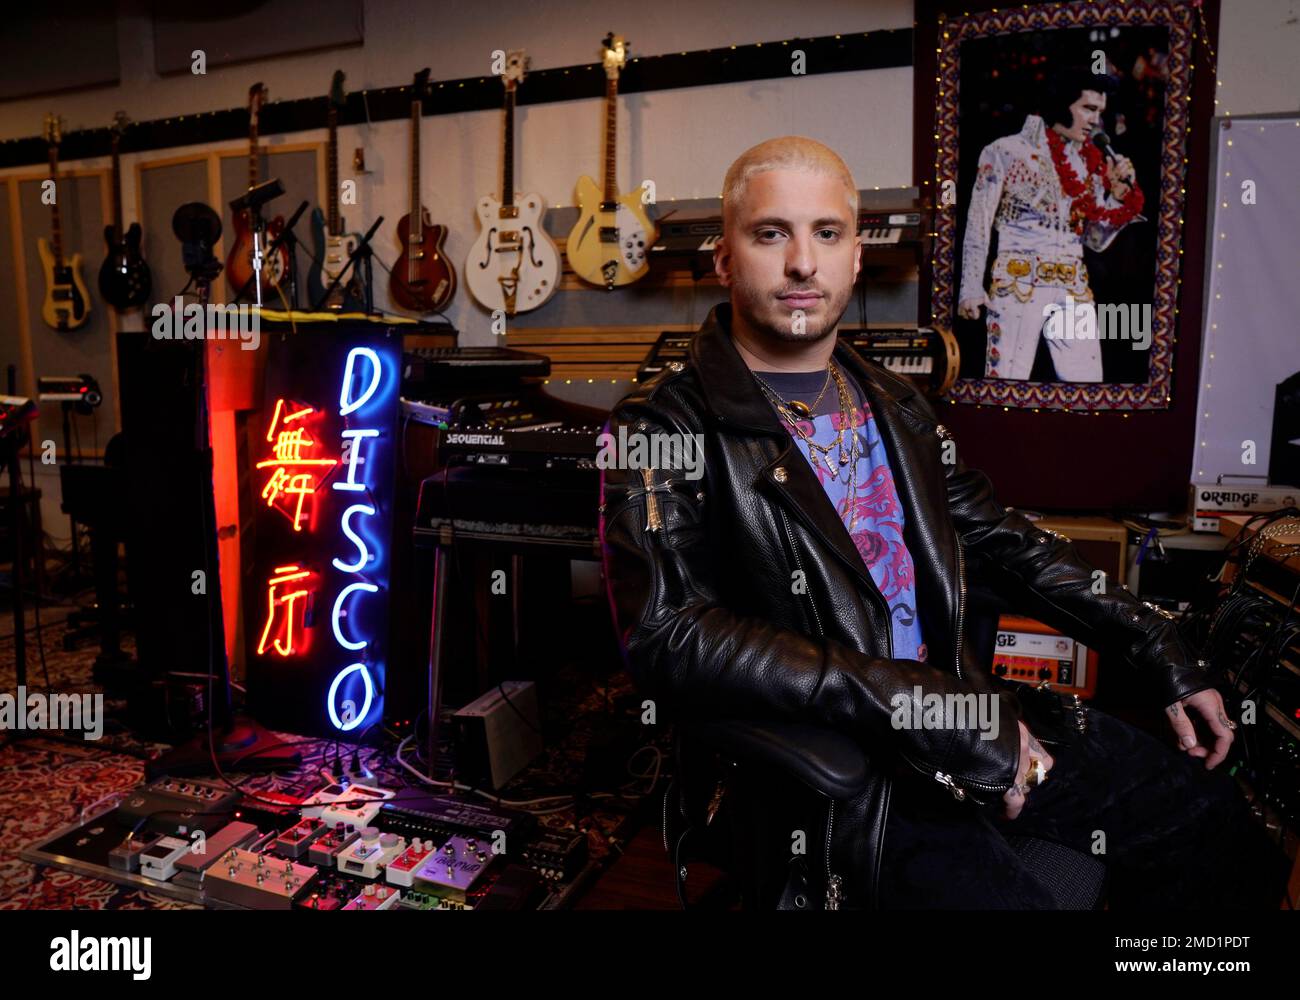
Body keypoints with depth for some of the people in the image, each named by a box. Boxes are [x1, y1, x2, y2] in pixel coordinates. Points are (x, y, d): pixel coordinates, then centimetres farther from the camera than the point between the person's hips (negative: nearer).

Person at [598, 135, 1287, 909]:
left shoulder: (892, 406, 13)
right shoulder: (664, 427, -9)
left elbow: (1006, 542, 19)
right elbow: (666, 637, -21)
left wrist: (1164, 656, 14)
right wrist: (910, 706, -24)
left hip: (976, 717, 7)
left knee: (1208, 810, 4)